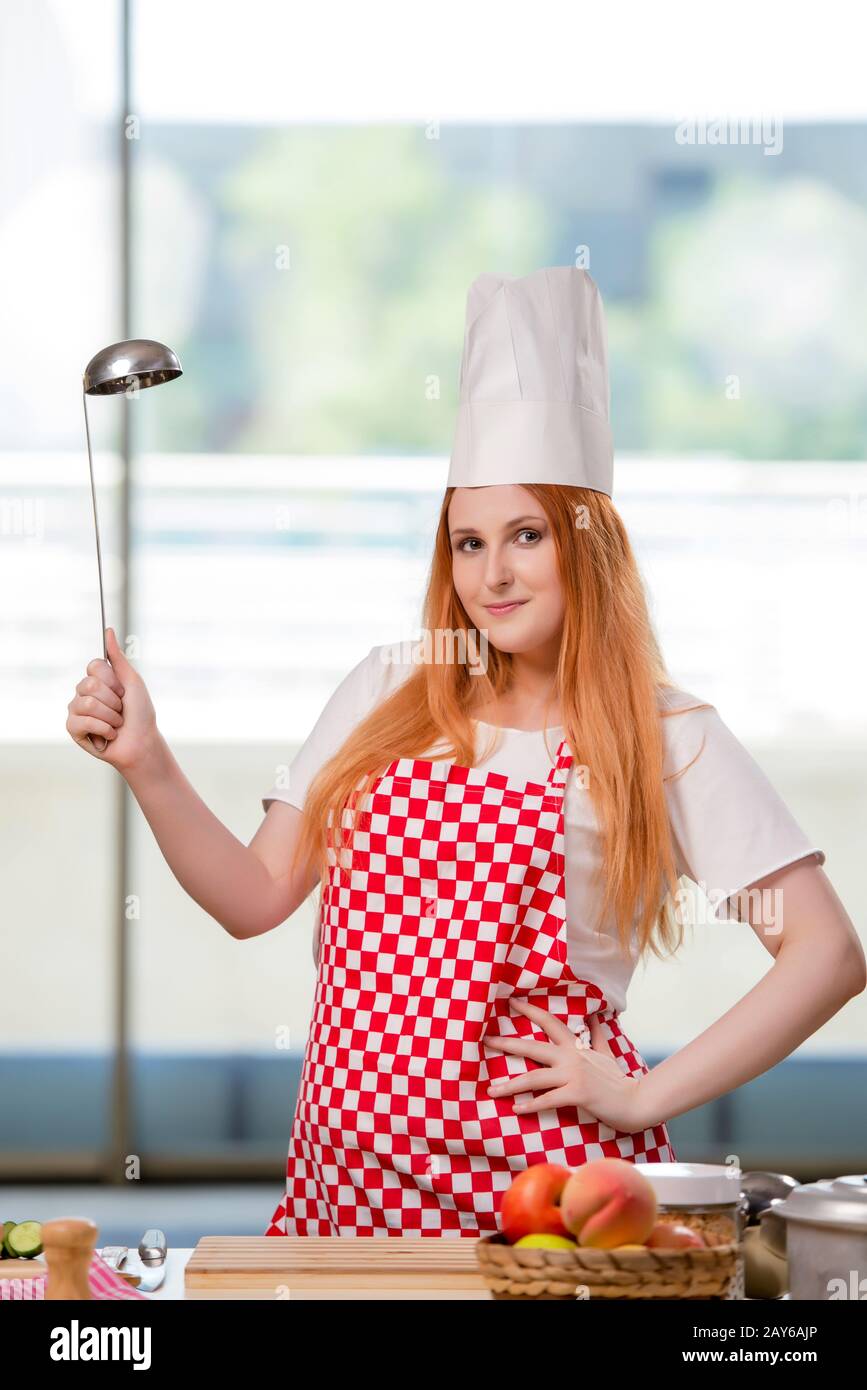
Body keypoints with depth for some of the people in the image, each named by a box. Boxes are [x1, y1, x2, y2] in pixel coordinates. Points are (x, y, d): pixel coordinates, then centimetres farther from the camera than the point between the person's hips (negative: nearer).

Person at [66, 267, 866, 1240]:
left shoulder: (669, 742, -2)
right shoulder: (387, 694, 10)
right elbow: (257, 897, 11)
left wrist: (643, 1096, -8)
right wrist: (146, 766, -2)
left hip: (538, 1178, -4)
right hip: (349, 1172, 4)